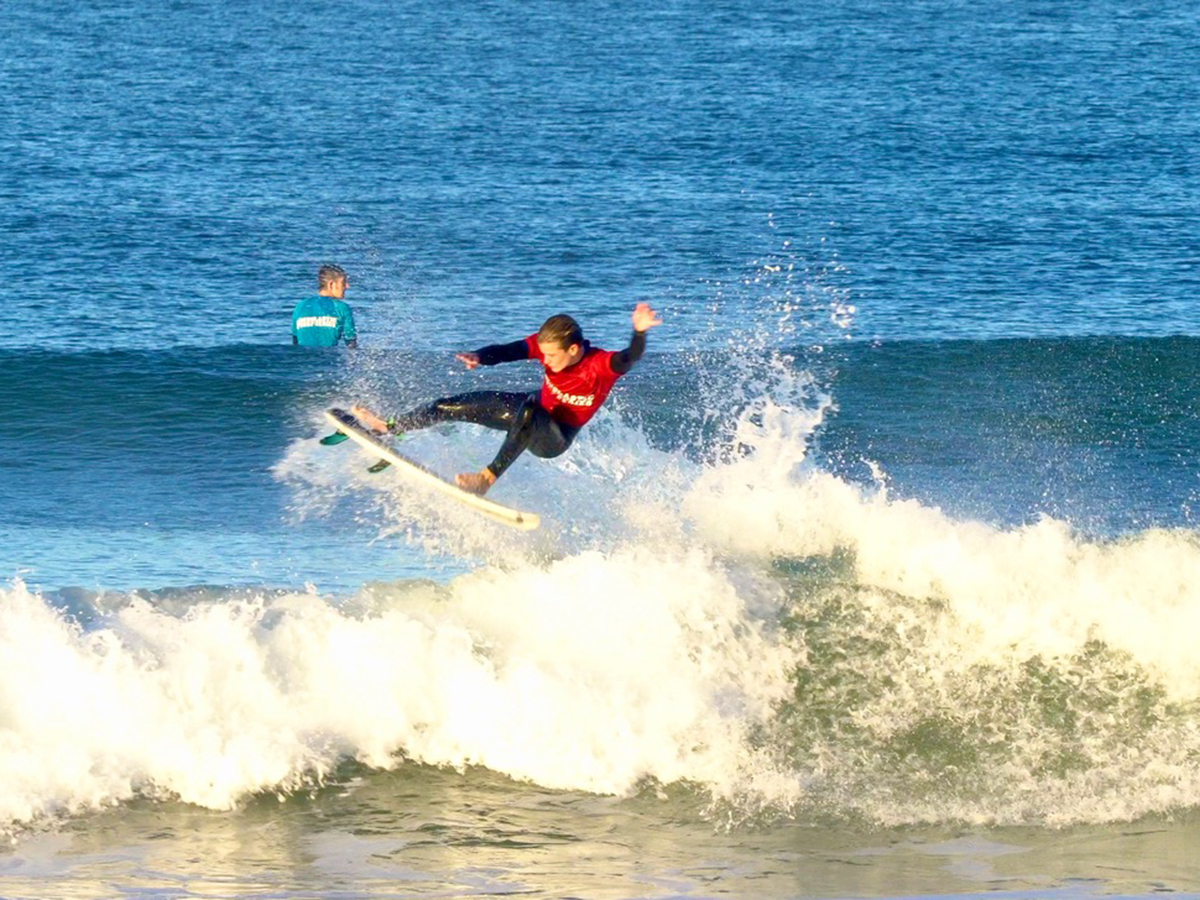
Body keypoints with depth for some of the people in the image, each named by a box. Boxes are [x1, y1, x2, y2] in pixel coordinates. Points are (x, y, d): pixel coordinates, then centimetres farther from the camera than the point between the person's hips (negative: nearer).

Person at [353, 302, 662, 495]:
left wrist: (639, 332, -71)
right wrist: (479, 357, -42)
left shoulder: (602, 366, -32)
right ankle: (389, 428, 20)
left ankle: (489, 477, -39)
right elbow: (508, 351, -21)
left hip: (554, 440, -7)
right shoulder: (547, 343, -16)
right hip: (535, 408, 7)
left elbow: (630, 358, -50)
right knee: (458, 405, 5)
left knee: (528, 412, -41)